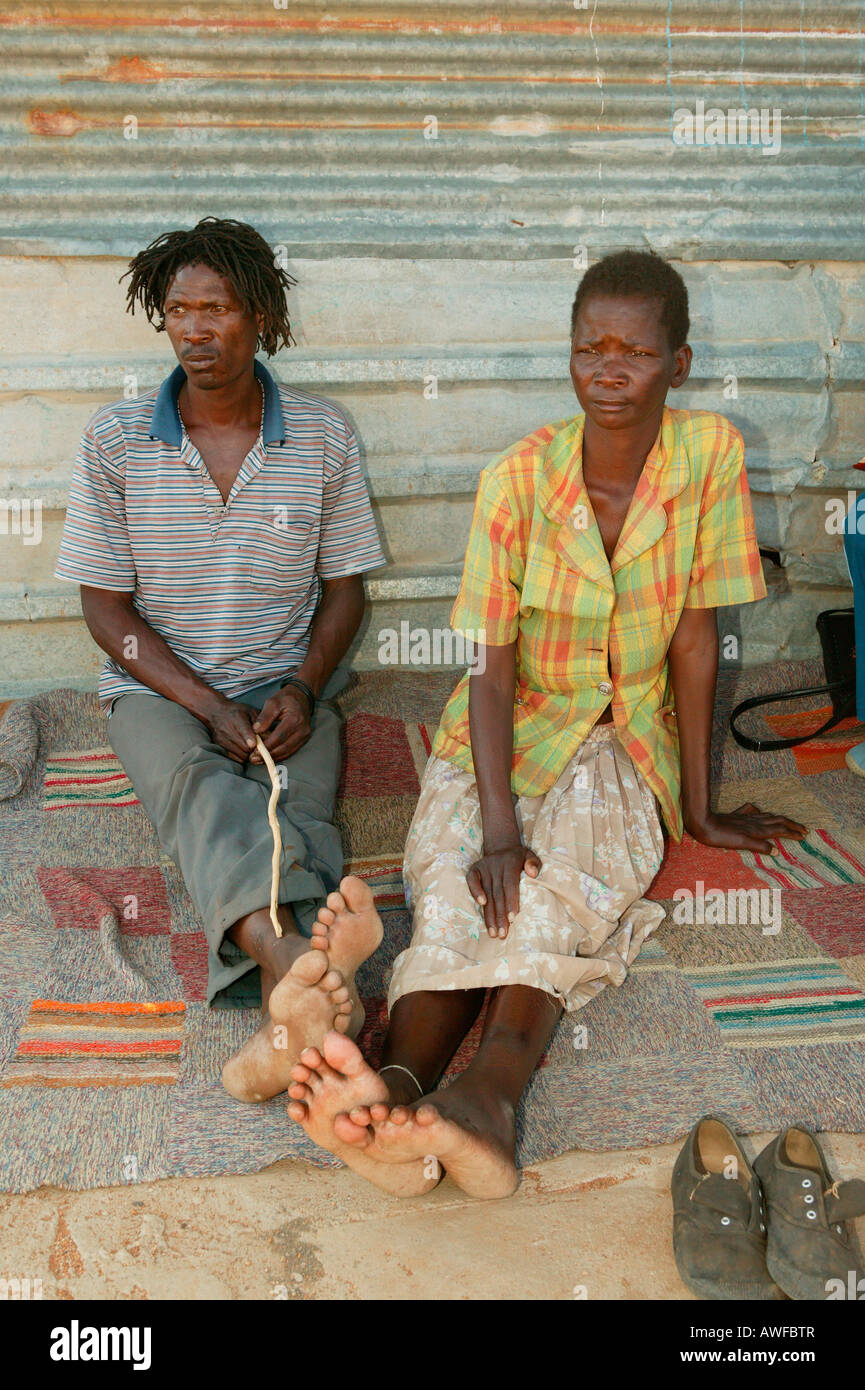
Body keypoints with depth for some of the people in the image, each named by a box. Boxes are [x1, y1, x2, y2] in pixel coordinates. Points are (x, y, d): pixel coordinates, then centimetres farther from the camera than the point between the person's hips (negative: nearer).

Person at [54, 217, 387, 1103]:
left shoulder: (323, 438, 3)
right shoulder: (115, 441, 0)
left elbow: (343, 587, 7)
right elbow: (106, 607, -1)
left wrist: (303, 688, -12)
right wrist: (208, 705, -14)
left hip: (285, 687, 2)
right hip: (157, 688, -1)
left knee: (296, 806, -30)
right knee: (200, 789, -35)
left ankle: (283, 1013, -51)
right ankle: (290, 955, -60)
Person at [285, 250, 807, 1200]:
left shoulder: (711, 452, -9)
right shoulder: (518, 477, -11)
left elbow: (694, 635, -7)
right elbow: (493, 663, -16)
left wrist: (699, 806, -4)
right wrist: (495, 829, -28)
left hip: (625, 740, 0)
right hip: (508, 732, 1)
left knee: (562, 883, -33)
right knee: (460, 888, -29)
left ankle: (488, 1095, -54)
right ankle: (400, 1093, -51)